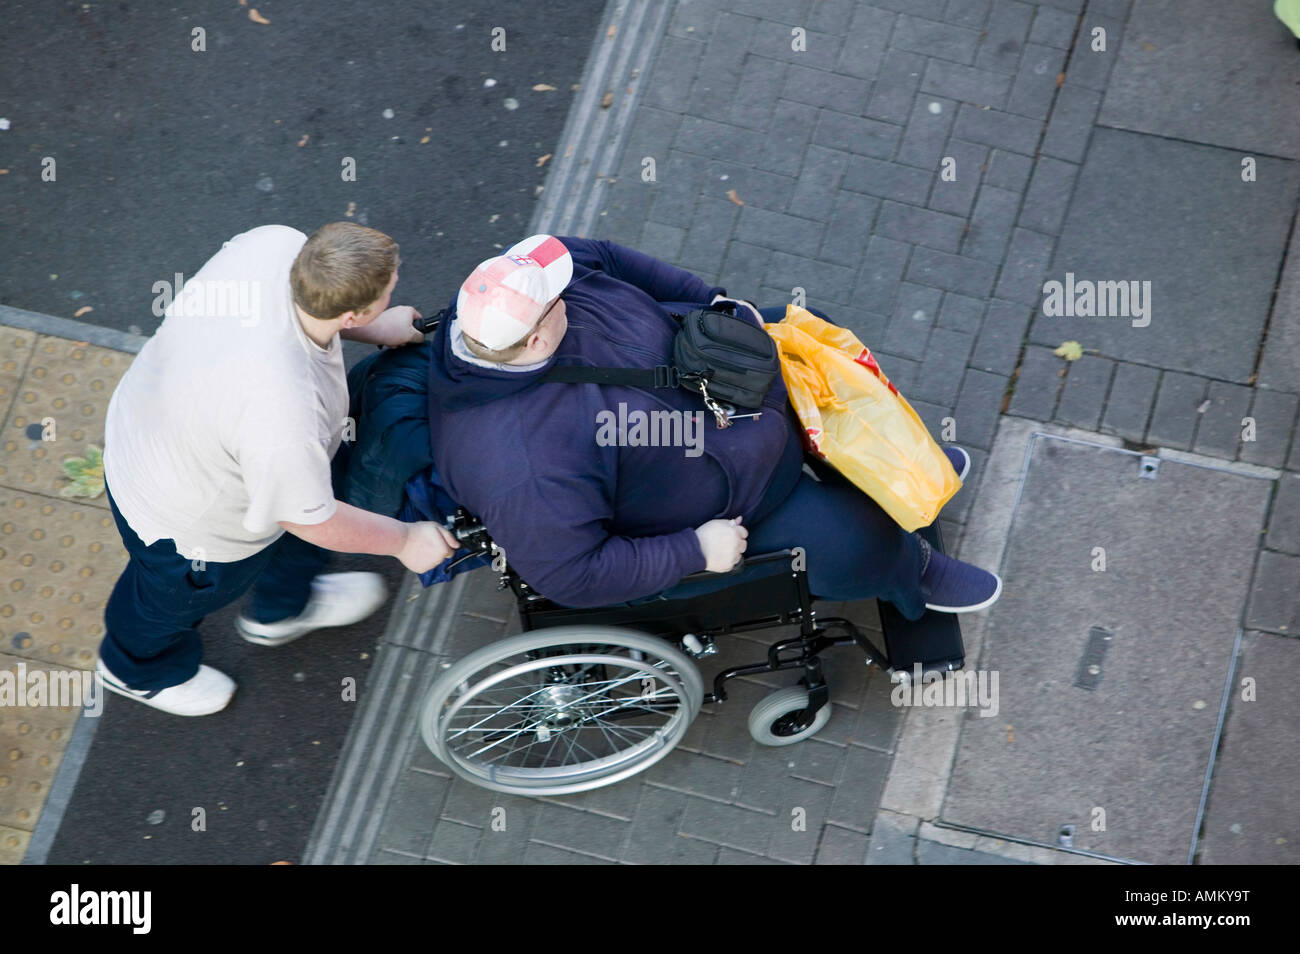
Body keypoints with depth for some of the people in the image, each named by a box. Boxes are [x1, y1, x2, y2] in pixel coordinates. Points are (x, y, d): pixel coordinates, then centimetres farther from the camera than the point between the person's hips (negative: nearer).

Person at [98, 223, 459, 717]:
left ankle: (282, 609, 62)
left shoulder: (279, 244, -29)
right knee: (176, 598, 28)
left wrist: (374, 329, -1)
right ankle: (139, 668, 65)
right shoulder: (282, 416, -47)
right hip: (184, 521, -7)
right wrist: (405, 540, -11)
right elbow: (311, 520, -26)